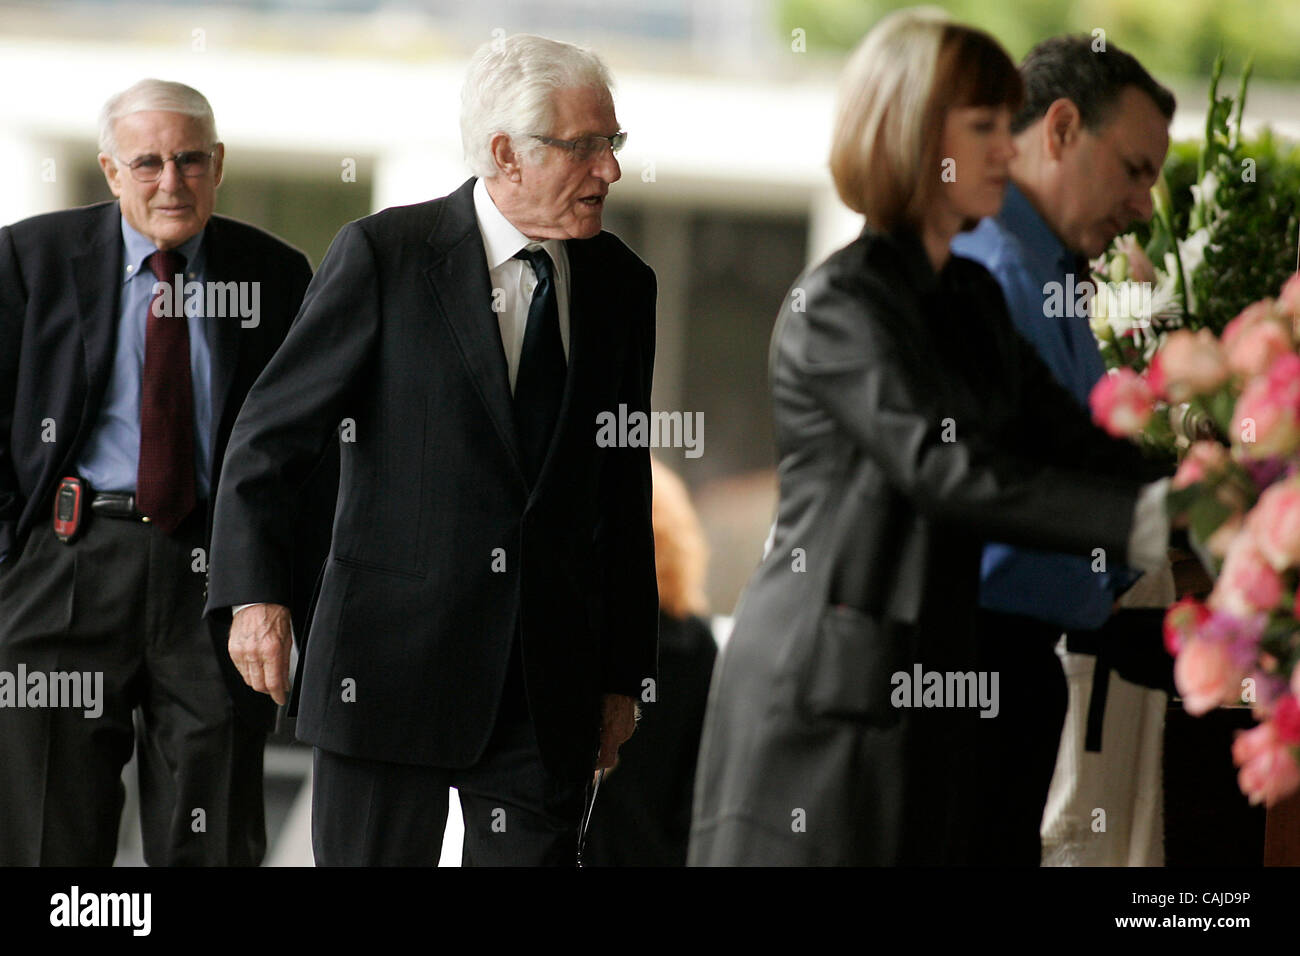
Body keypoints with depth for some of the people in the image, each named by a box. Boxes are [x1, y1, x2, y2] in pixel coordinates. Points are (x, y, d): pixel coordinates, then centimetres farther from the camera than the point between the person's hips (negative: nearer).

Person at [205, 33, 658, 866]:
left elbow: (626, 493, 13)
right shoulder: (383, 256, -5)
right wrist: (256, 594, -16)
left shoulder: (622, 283, 8)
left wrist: (624, 673, 13)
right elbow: (269, 438, -3)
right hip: (393, 665, -3)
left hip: (553, 688, 3)